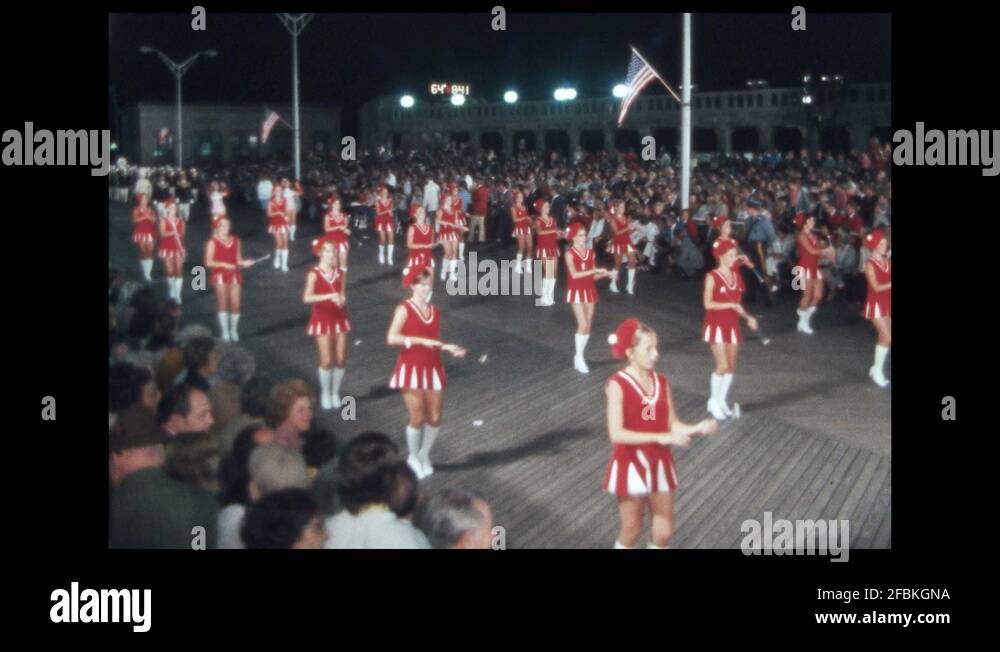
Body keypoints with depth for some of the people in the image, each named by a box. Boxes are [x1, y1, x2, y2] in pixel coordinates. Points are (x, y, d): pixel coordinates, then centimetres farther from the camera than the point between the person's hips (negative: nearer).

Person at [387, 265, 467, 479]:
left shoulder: (435, 312, 9)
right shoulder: (404, 309, -9)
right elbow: (392, 338, -22)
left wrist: (449, 348, -3)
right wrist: (421, 340, -26)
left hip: (432, 369, 5)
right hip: (411, 369, -5)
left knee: (435, 418, 3)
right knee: (417, 418, -6)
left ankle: (425, 454, 27)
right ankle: (413, 458, 17)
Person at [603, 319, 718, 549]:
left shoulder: (661, 382, 1)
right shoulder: (617, 385, -17)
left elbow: (672, 424, 3)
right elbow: (616, 433, -24)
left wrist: (697, 428, -17)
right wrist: (661, 438, -30)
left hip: (659, 463, 5)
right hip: (631, 464, -5)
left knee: (664, 531, 9)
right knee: (631, 531, 8)